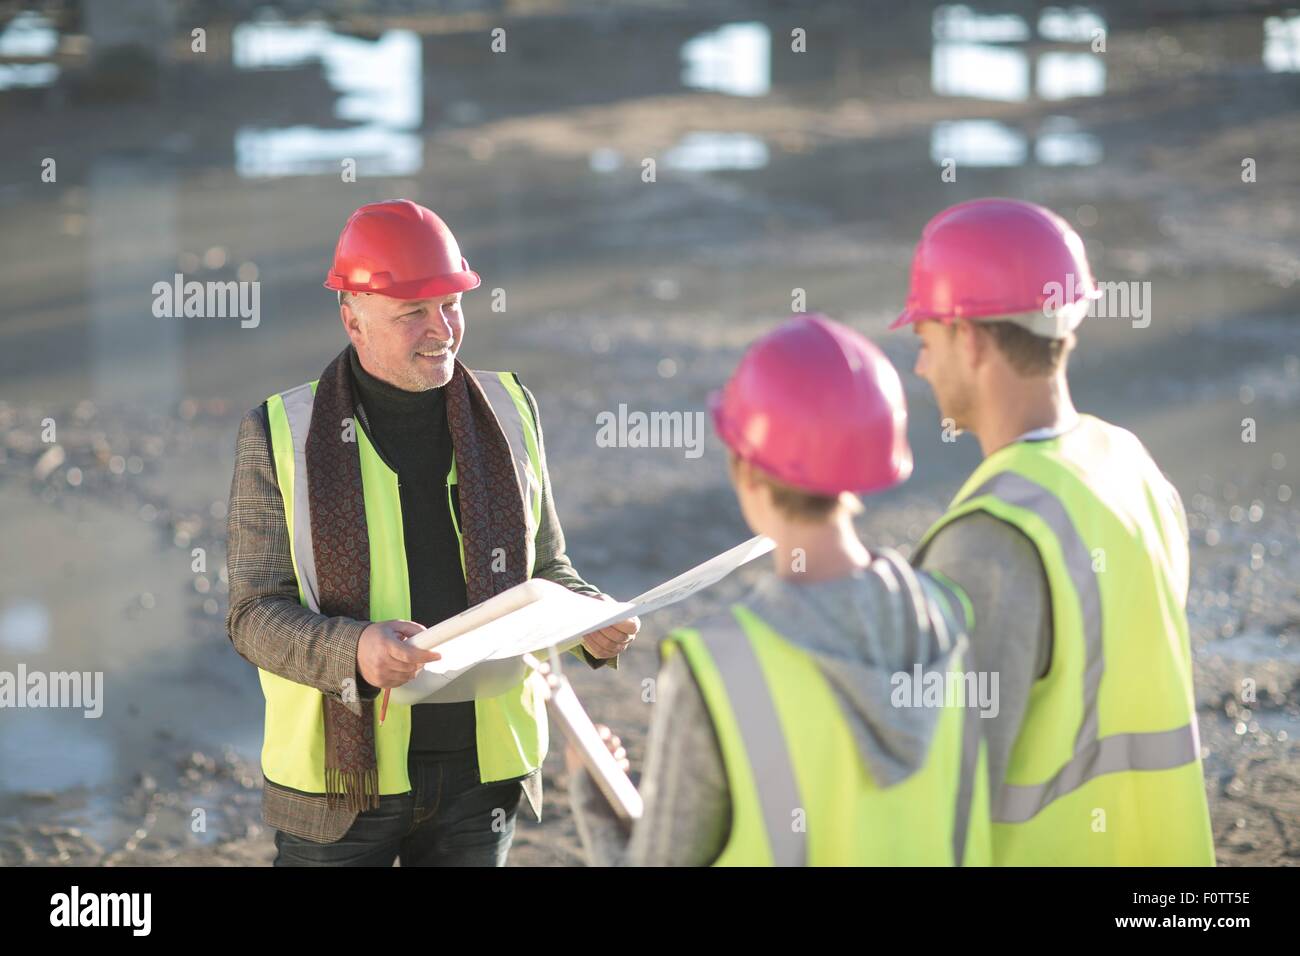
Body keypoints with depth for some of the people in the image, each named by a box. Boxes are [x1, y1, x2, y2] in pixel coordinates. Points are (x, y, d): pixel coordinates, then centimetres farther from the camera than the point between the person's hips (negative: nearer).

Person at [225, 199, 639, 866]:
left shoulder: (509, 411, 6)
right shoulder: (281, 435, -5)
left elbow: (544, 569, 15)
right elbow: (255, 613, -8)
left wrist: (591, 622, -8)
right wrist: (353, 651, -27)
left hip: (481, 771, 3)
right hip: (342, 773, -3)